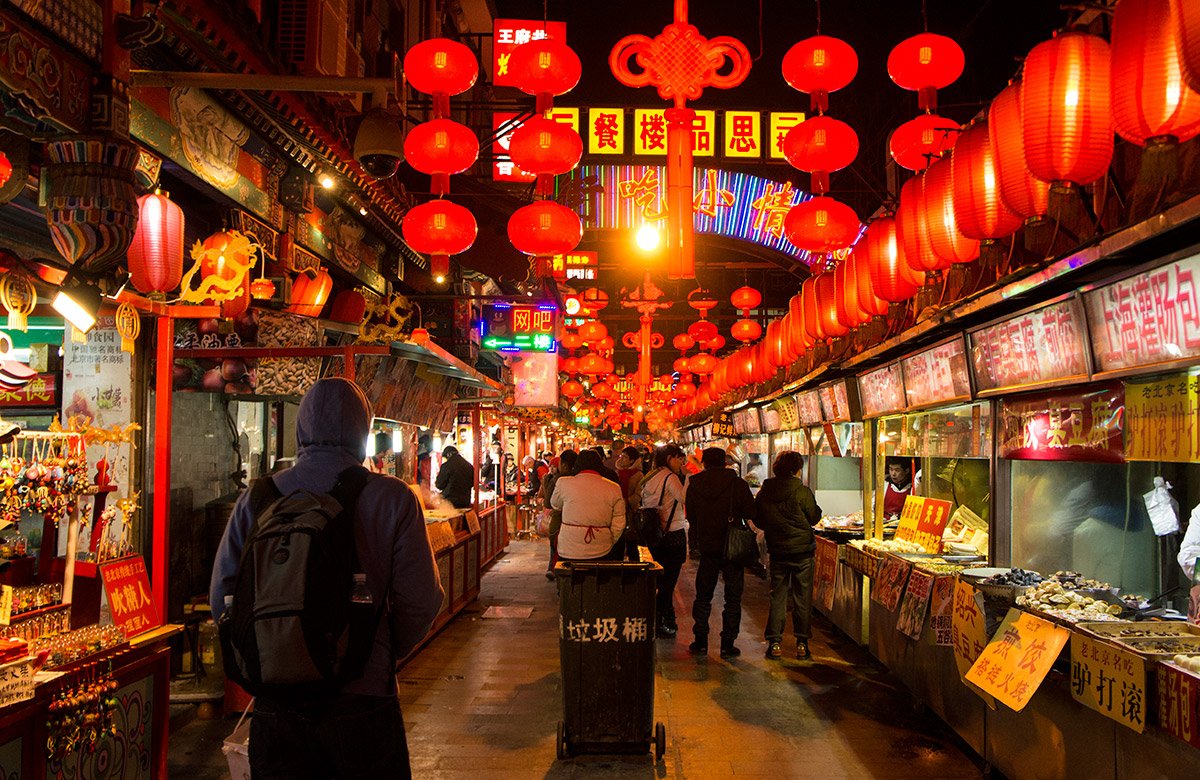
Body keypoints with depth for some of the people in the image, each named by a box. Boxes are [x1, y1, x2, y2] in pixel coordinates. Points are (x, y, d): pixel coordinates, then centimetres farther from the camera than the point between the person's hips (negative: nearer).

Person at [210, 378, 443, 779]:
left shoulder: (257, 498, -4)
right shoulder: (393, 497, -10)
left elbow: (222, 599, 0)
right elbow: (420, 601, -11)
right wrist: (384, 655, 7)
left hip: (276, 701, 2)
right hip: (362, 696, -2)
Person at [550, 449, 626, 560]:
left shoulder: (563, 483, -5)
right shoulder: (614, 488, -2)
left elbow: (555, 505, 14)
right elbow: (619, 525, 0)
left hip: (569, 552, -1)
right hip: (601, 553, 1)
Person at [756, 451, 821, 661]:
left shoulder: (764, 492, -2)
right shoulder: (802, 491, -13)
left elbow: (758, 521, 7)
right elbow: (814, 517, -3)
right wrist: (815, 507, 15)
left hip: (777, 551, 3)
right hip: (802, 550, -3)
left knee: (777, 596, 9)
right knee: (802, 598, 7)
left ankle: (774, 642, 6)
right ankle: (802, 643, 11)